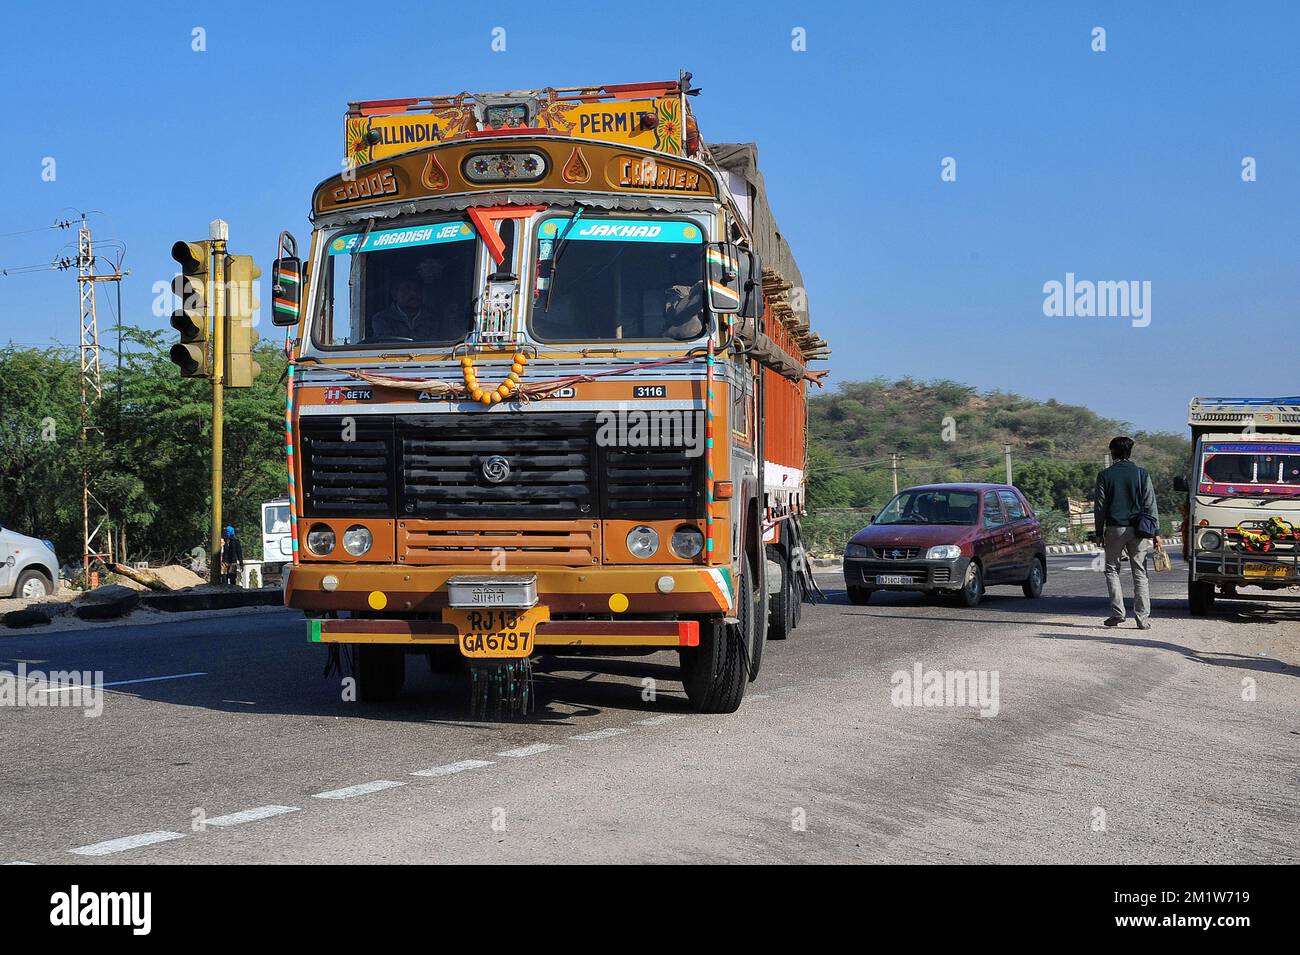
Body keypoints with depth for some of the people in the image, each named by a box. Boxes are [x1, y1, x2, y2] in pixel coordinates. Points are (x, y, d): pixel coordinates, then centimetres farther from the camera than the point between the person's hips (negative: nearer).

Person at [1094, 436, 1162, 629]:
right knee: (1140, 573, 5)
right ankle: (1143, 617, 0)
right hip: (1137, 529, 1)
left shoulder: (1105, 475, 0)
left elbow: (1099, 506, 1)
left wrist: (1099, 532, 9)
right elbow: (1150, 505, 1)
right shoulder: (1141, 474, 2)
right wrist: (1156, 533, 3)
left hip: (1114, 528, -1)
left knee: (1112, 569, 12)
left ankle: (1118, 612, 0)